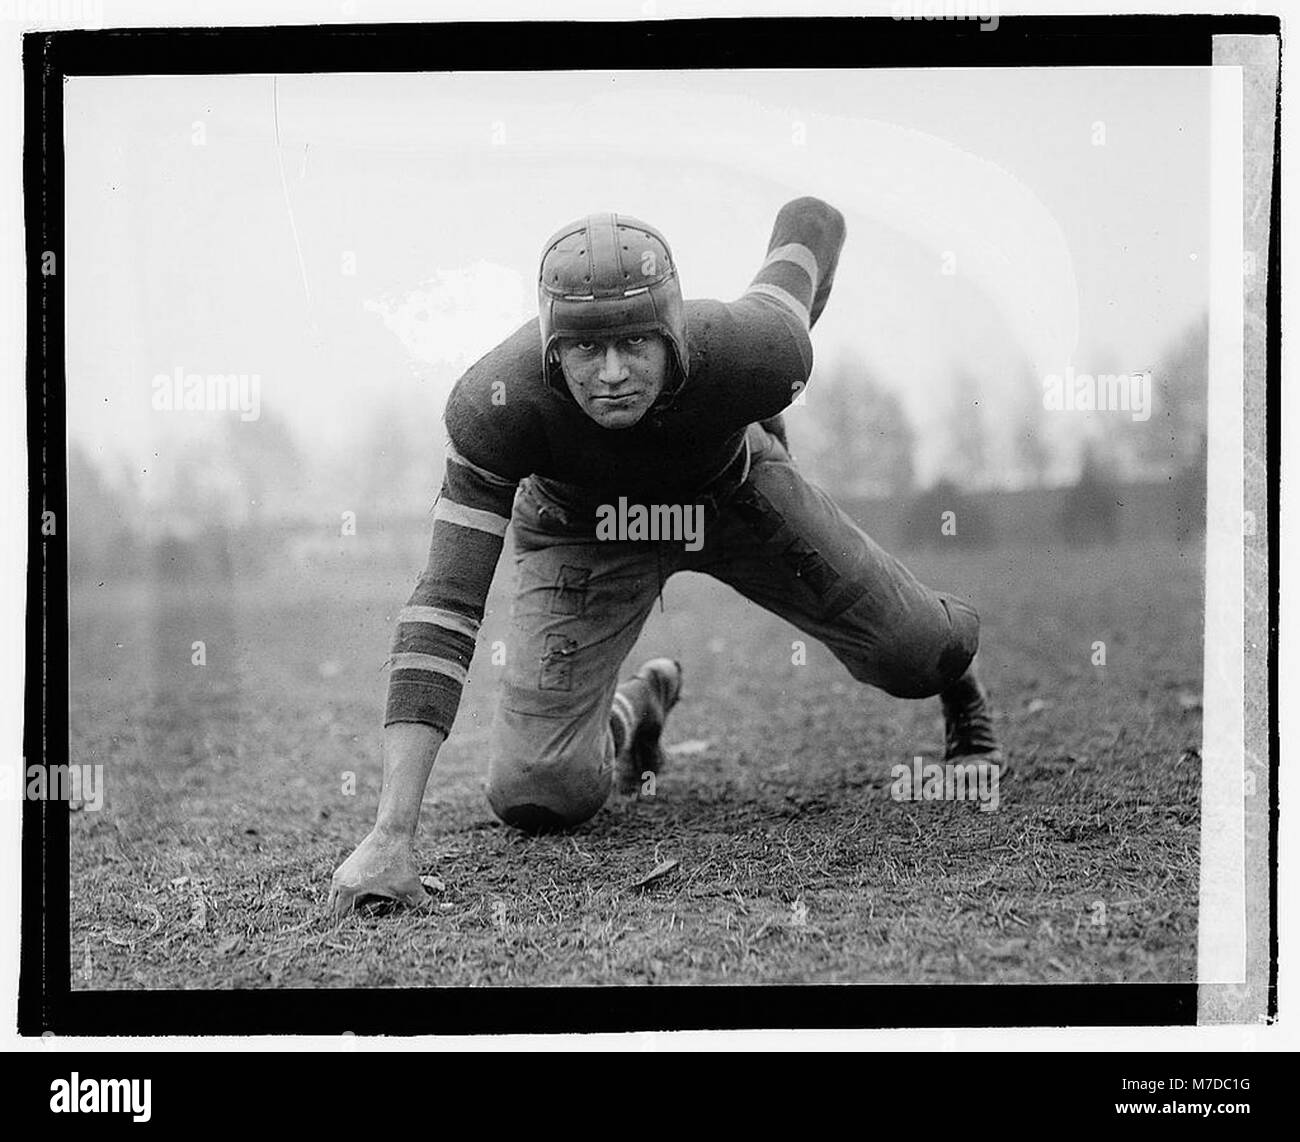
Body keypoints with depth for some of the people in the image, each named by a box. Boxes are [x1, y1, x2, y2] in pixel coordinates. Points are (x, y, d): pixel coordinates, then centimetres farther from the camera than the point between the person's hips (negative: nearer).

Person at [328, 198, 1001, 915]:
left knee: (912, 659, 0)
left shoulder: (747, 355, -38)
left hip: (736, 497, 1)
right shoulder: (496, 403, -41)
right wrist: (391, 835, -49)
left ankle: (956, 674, 42)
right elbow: (445, 607, -42)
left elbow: (810, 222, -16)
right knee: (535, 800, -11)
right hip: (580, 528, -1)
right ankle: (632, 710, 27)